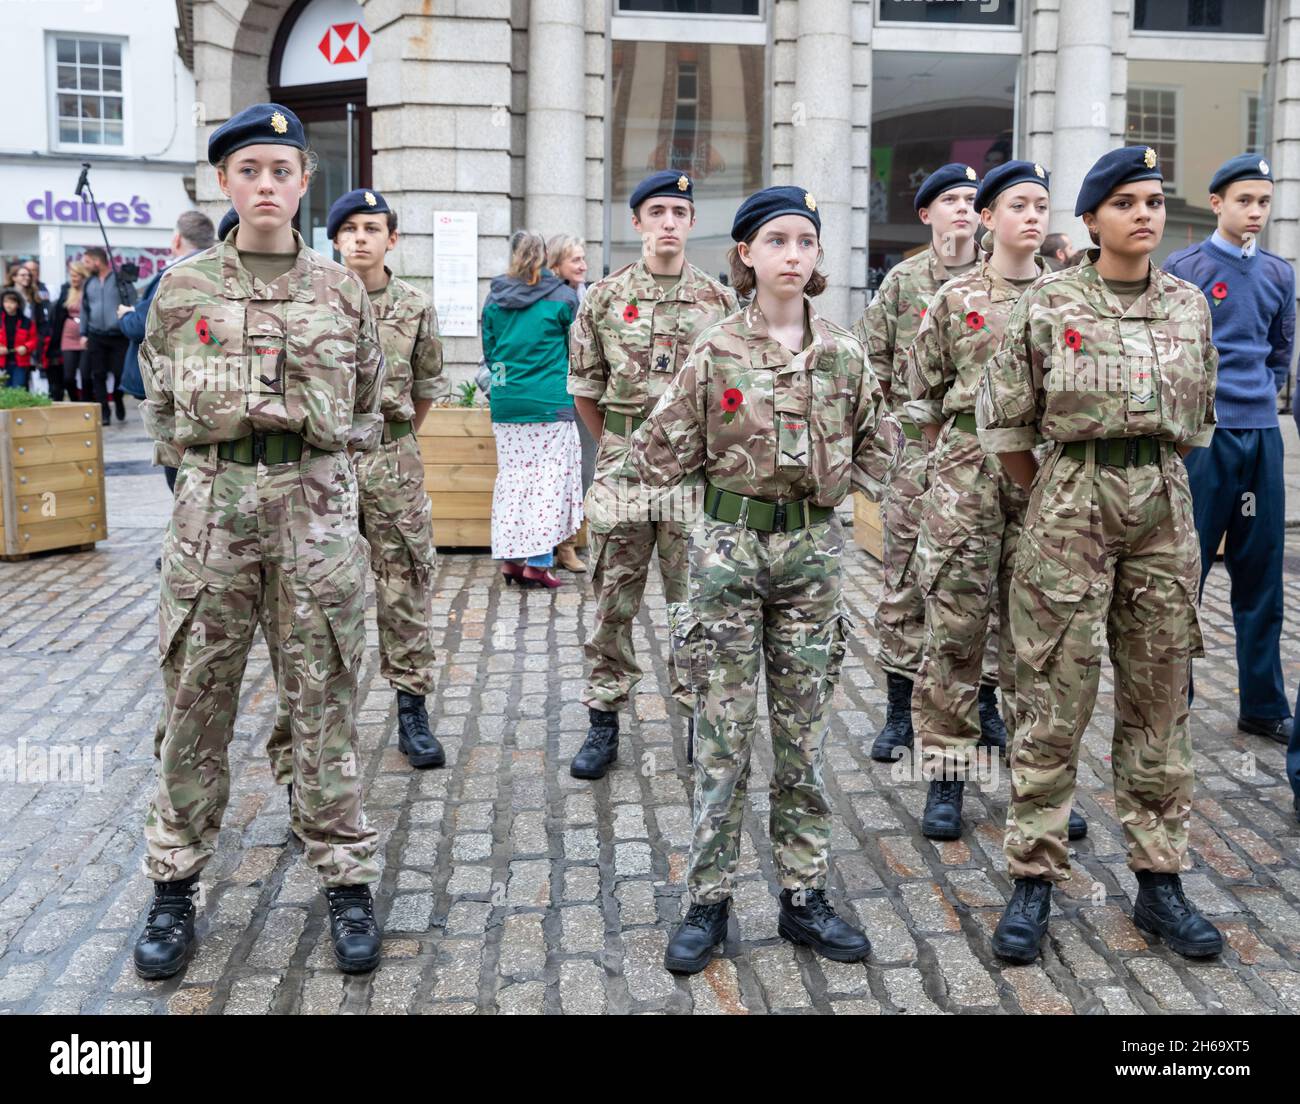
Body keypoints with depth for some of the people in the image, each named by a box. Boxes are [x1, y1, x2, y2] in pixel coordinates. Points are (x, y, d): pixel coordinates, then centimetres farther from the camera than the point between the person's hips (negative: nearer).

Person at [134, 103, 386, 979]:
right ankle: (175, 886, 22)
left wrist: (316, 447, 4)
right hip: (211, 508, 1)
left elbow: (369, 409, 13)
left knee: (324, 699, 5)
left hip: (317, 507, 0)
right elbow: (160, 406, 13)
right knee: (196, 700, 7)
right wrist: (202, 461, 5)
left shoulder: (341, 290, 5)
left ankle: (347, 881, 17)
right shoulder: (183, 288, 5)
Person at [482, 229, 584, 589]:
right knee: (550, 478, 0)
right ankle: (538, 561, -3)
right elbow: (575, 348, 9)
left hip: (505, 403, 4)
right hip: (550, 404, -4)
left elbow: (488, 351, 13)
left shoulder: (494, 299, 6)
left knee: (511, 476, 10)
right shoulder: (562, 296, -2)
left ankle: (510, 557, 12)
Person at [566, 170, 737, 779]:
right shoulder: (604, 296, 3)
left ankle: (699, 715, 21)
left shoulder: (721, 300, 4)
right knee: (613, 602, 6)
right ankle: (603, 721, 17)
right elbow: (584, 387, 9)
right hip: (622, 470, 0)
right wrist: (619, 446, 11)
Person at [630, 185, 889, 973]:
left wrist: (826, 481, 3)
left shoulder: (845, 354, 3)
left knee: (805, 732, 10)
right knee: (725, 733, 4)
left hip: (814, 550, 2)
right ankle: (709, 902, 17)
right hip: (731, 548, -2)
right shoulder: (715, 352, -3)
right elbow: (666, 461, -2)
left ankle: (805, 896, 23)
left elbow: (869, 447, 14)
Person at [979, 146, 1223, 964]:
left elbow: (1198, 417, 19)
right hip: (1071, 502, -4)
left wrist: (1156, 477, 15)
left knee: (1160, 696, 9)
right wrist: (1055, 494, 6)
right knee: (1056, 695, -2)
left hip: (1166, 504, 4)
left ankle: (1161, 881, 21)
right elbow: (1004, 421, 0)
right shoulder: (1049, 304, -3)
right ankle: (1034, 881, 10)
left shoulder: (1191, 304, 10)